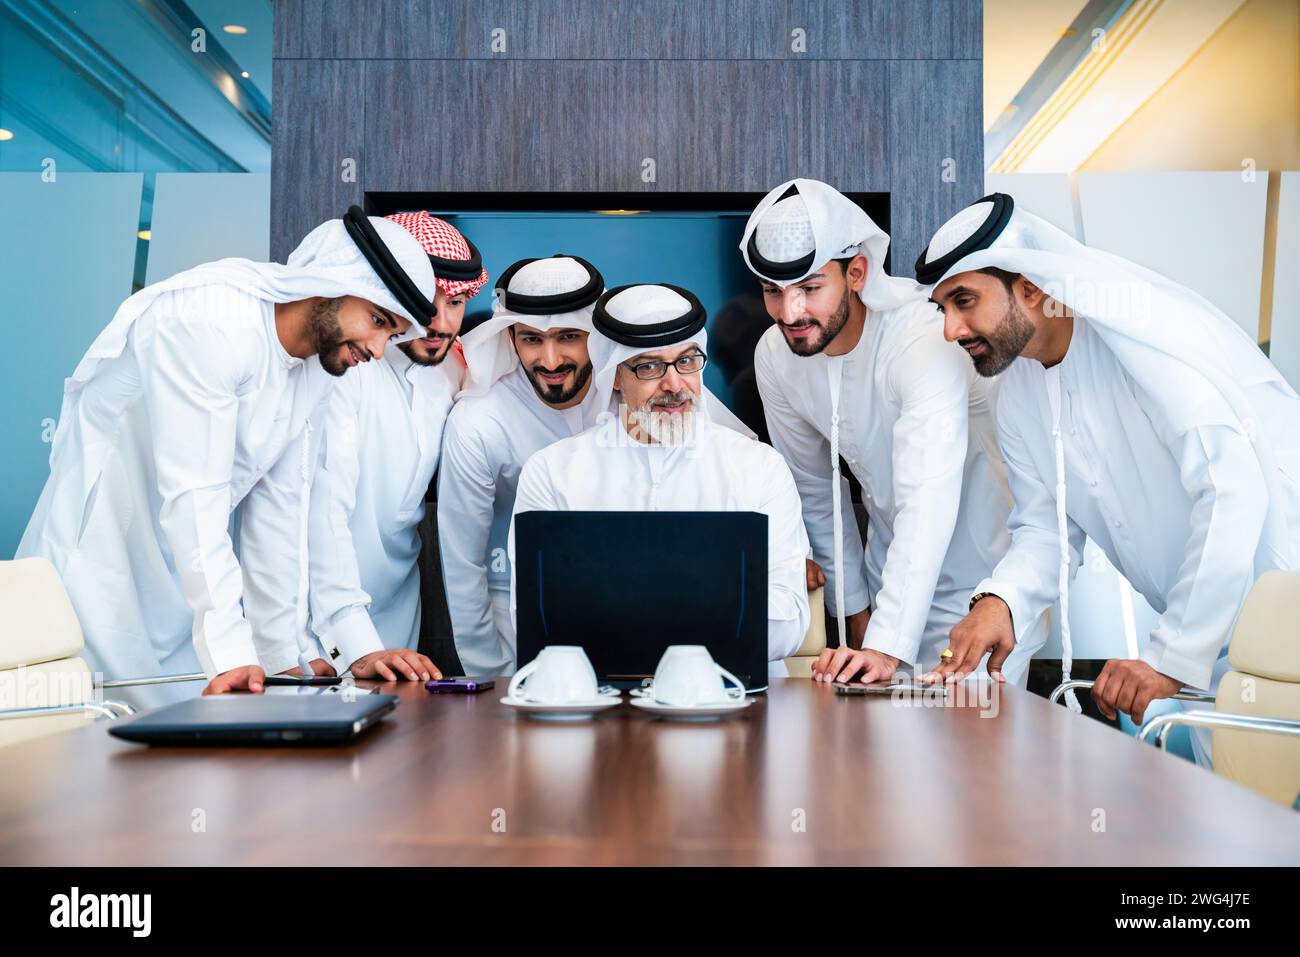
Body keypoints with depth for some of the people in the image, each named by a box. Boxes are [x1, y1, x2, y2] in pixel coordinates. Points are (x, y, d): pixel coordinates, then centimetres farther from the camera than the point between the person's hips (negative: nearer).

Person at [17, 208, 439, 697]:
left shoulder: (318, 364, 1)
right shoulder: (211, 322, -24)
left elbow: (278, 505, 5)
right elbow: (194, 495, -29)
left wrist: (286, 654, 4)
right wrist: (230, 652, -32)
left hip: (182, 592, 7)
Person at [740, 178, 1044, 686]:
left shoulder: (926, 343, -27)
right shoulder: (775, 357, -8)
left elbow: (927, 505, -36)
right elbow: (814, 489, 3)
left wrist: (888, 646, -43)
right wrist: (854, 608, 4)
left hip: (982, 584, -5)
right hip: (894, 581, 5)